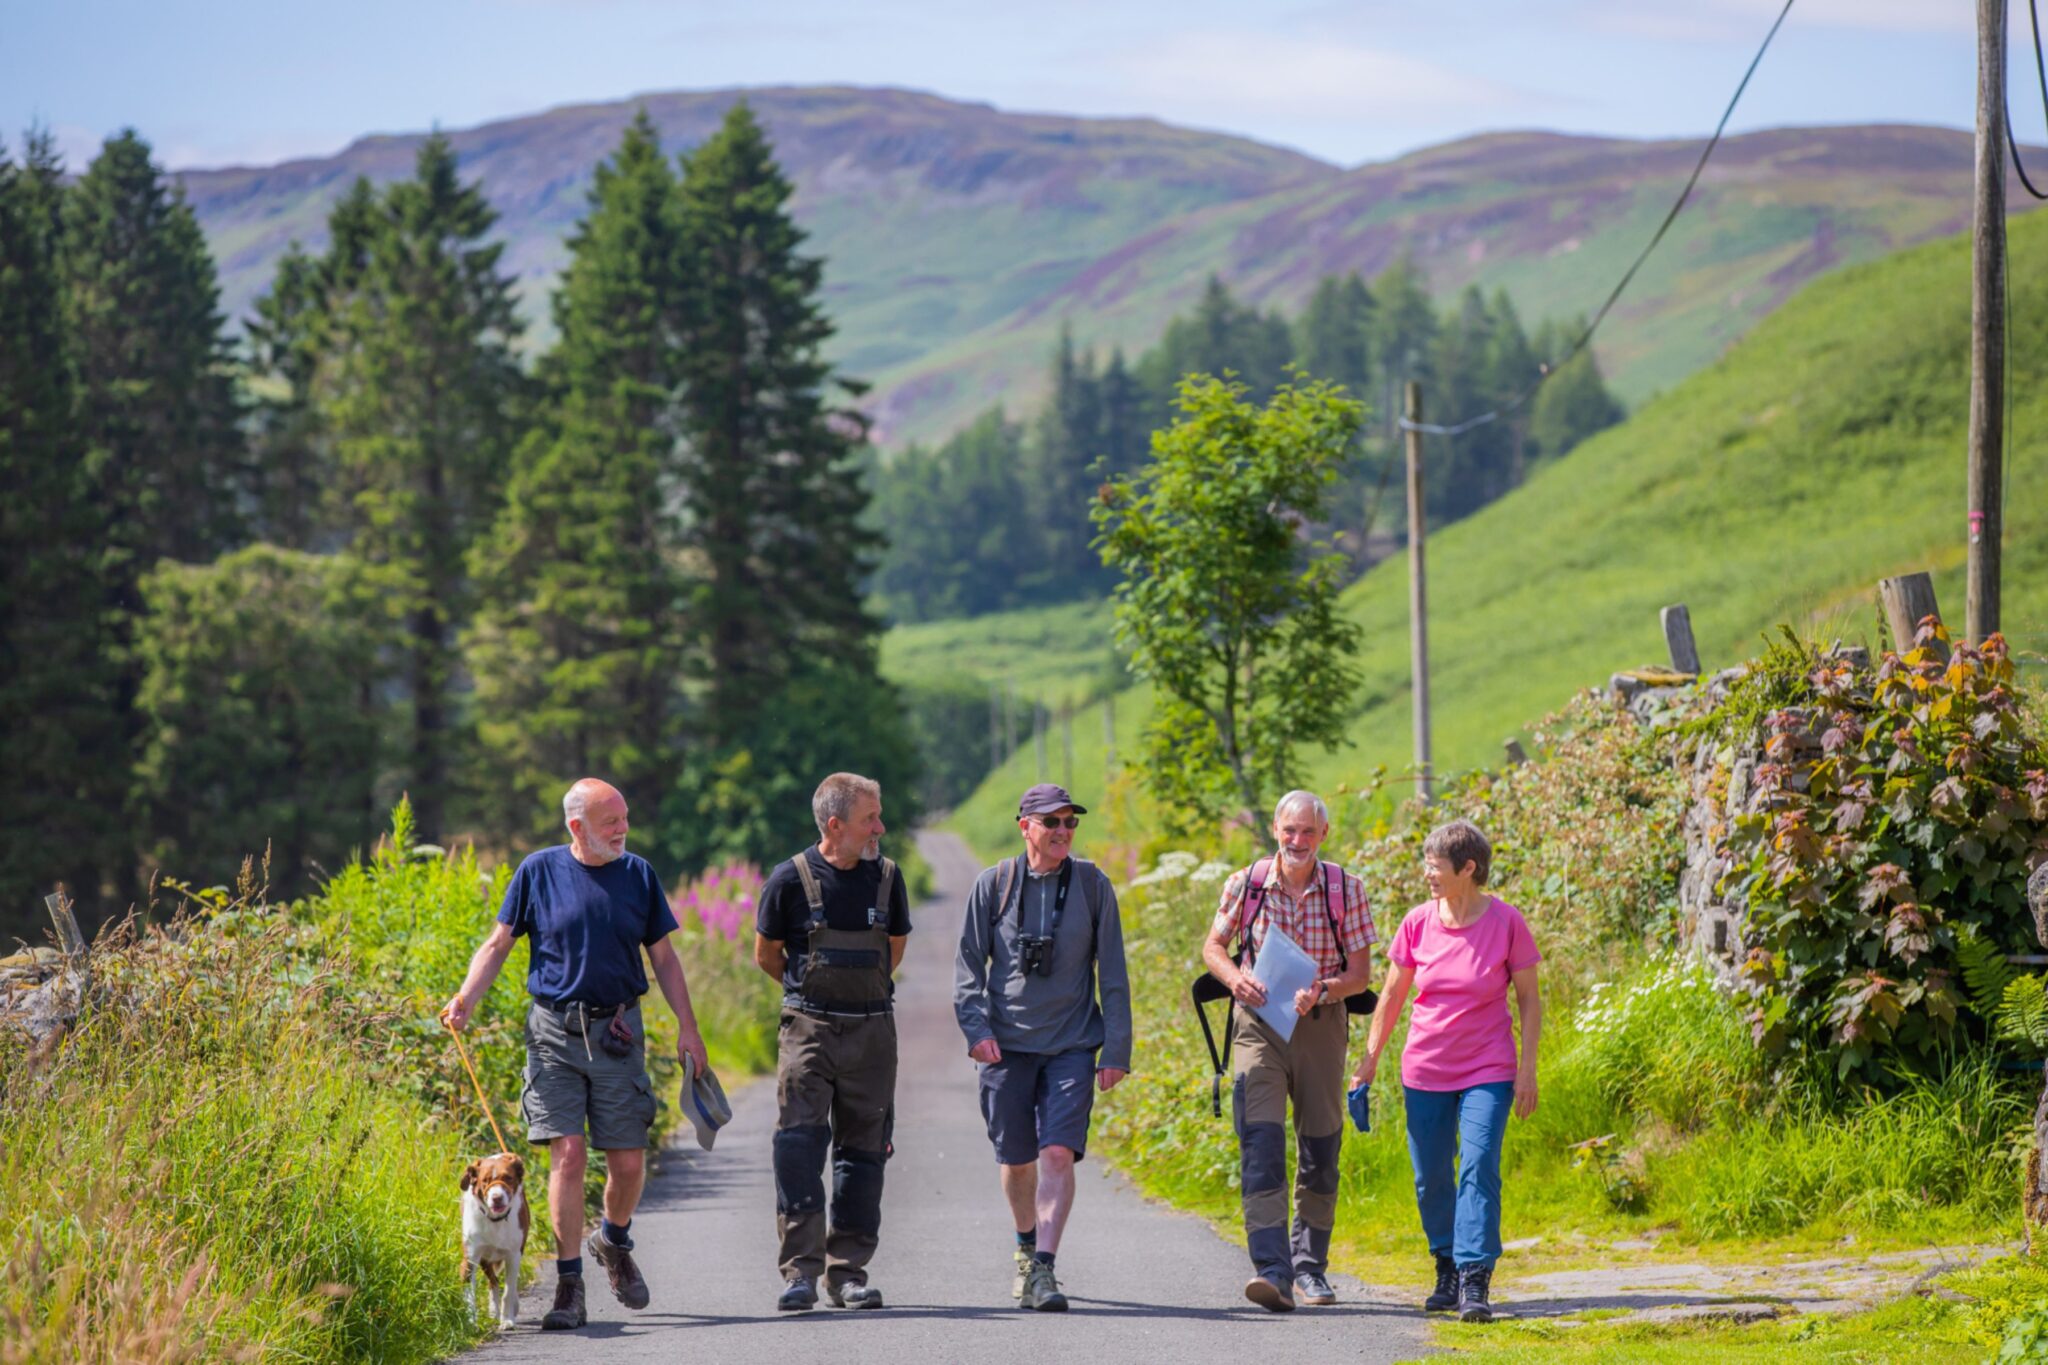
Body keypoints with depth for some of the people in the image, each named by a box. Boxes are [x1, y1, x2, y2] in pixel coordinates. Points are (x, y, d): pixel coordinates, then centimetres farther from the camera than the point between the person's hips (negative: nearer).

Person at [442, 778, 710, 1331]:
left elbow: (663, 956, 12)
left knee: (629, 1161, 1)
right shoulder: (539, 871, -1)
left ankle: (614, 1241, 33)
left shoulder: (638, 875, 6)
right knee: (567, 1154, -9)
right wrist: (465, 1000, -11)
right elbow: (498, 943, 4)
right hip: (555, 1032, -2)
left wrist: (687, 1027, 7)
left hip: (617, 1033, 2)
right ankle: (569, 1285, -2)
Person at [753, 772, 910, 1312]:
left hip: (871, 1031, 3)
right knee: (798, 1143, -13)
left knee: (863, 1150, 5)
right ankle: (801, 1271, -12)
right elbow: (766, 953, 8)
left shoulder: (885, 877, 4)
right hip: (808, 1030, -3)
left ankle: (849, 1272, 12)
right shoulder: (791, 879, -6)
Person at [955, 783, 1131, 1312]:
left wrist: (1116, 1050, 0)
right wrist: (976, 1027, -10)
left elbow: (1113, 974, 5)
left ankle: (1043, 1269, -19)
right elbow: (969, 964, 5)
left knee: (1058, 1153, -16)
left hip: (1072, 1044, -1)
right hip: (1007, 1044, 1)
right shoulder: (994, 885, 2)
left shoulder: (1092, 885, 2)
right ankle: (1026, 1246, 34)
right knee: (1016, 1159, 9)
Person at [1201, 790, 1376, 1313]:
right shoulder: (1246, 884, -1)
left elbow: (1360, 972, -2)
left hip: (1321, 1025, 1)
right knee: (1261, 1142, -16)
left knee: (1320, 1148, 8)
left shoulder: (1346, 890, -3)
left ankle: (1309, 1266, 27)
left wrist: (1321, 991, -22)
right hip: (1259, 1022, -1)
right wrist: (1235, 978, -11)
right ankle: (1272, 1271, -23)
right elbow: (1213, 946, 10)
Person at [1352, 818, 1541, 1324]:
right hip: (1425, 1072, 3)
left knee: (1478, 1169, -15)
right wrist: (1370, 1059, 10)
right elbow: (1393, 994, 9)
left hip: (1487, 1072, -3)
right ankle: (1447, 1271, 25)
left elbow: (1529, 999, -3)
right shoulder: (1418, 923, -2)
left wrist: (1527, 1070, -7)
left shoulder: (1506, 922, -9)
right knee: (1430, 1178, 7)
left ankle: (1474, 1282, -16)